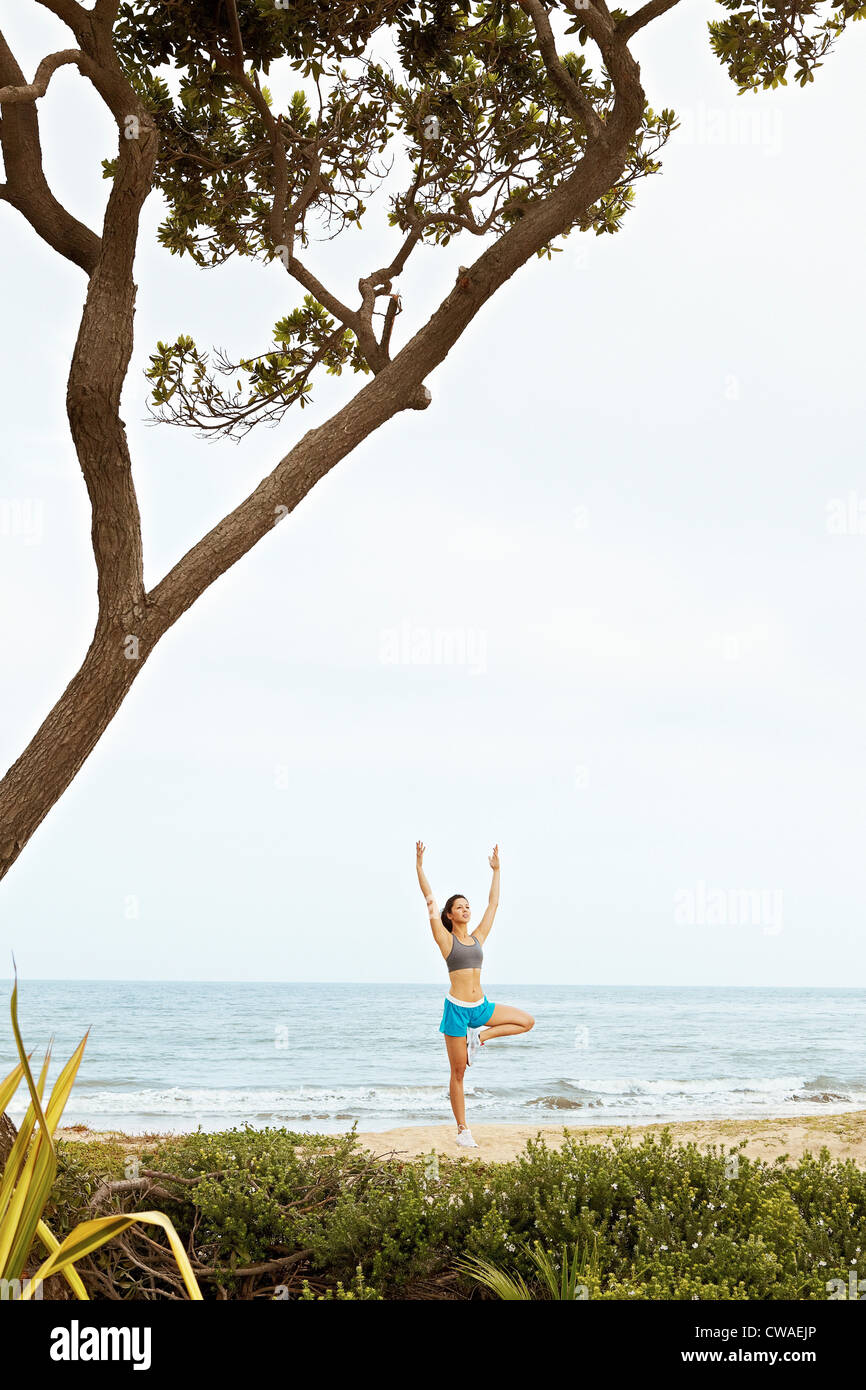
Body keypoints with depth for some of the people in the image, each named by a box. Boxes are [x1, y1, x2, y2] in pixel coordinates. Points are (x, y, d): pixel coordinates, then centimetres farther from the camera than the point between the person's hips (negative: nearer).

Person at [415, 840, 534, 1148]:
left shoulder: (478, 937, 10)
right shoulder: (446, 939, -2)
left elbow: (493, 904, 16)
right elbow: (429, 901, -7)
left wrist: (496, 870, 19)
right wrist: (419, 866, -10)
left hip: (481, 1006, 5)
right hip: (457, 1007, -5)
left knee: (527, 1021, -7)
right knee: (458, 1072, -1)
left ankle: (479, 1037, 3)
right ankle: (463, 1130, 8)